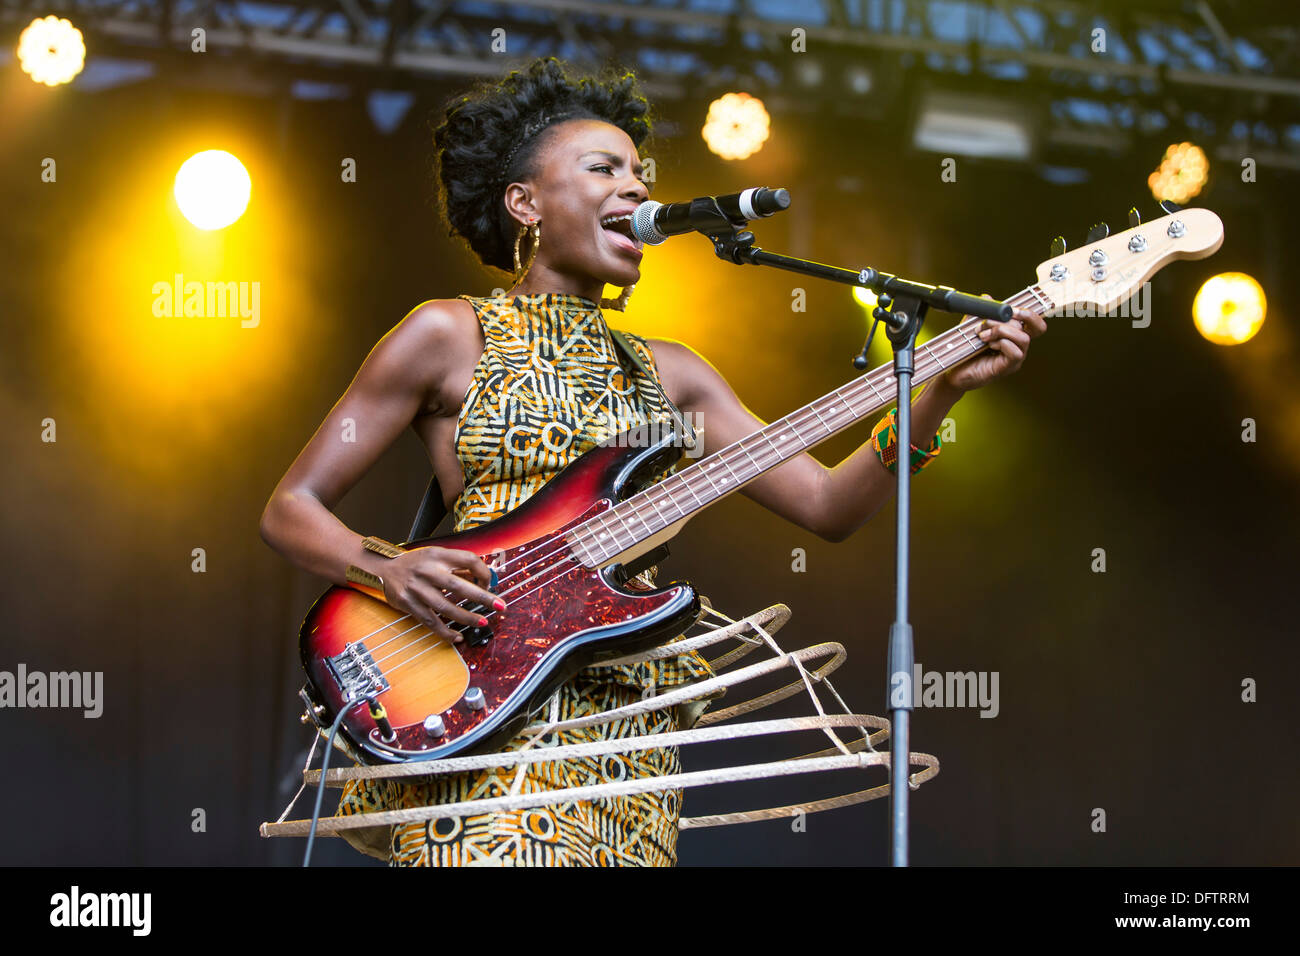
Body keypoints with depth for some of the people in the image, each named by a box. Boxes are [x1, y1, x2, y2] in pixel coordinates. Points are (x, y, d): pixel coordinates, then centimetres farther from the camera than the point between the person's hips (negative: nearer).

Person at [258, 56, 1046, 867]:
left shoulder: (667, 374, 17)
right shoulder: (451, 337, 3)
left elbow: (827, 504, 11)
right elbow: (292, 509, 3)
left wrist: (943, 392, -2)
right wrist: (388, 571, -16)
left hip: (627, 730, 5)